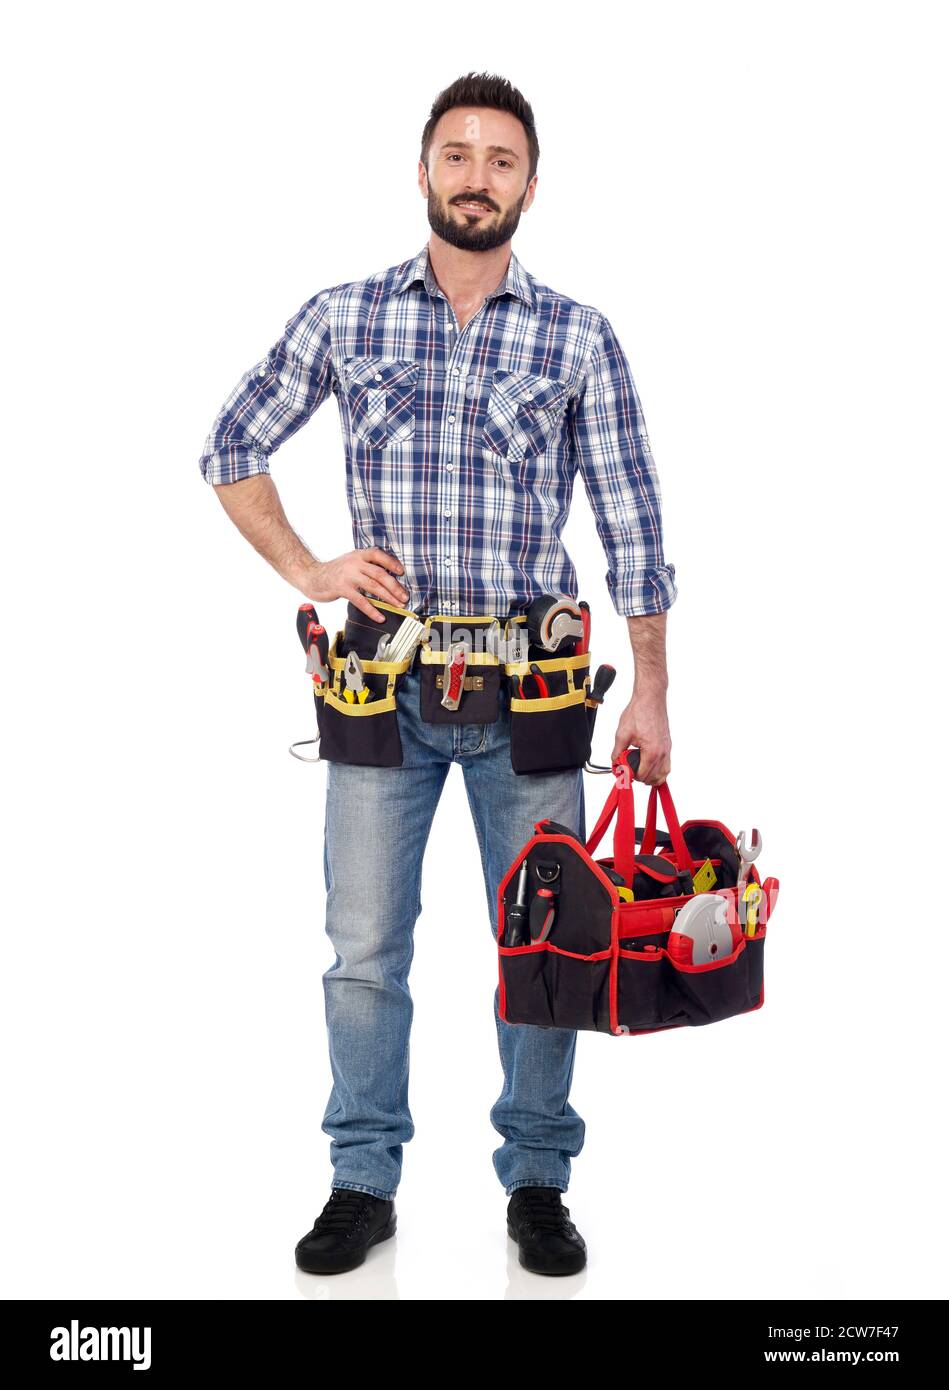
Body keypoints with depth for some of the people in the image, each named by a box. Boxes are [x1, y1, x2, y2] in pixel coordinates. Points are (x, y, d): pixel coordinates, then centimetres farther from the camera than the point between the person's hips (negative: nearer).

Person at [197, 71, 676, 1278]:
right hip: (384, 682, 1)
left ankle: (537, 1184, 22)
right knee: (365, 949, 6)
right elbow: (231, 450, 12)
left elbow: (632, 523, 2)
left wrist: (650, 692, -2)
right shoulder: (342, 318, 3)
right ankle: (362, 1183, 20)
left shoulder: (579, 339, 1)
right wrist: (306, 570, 0)